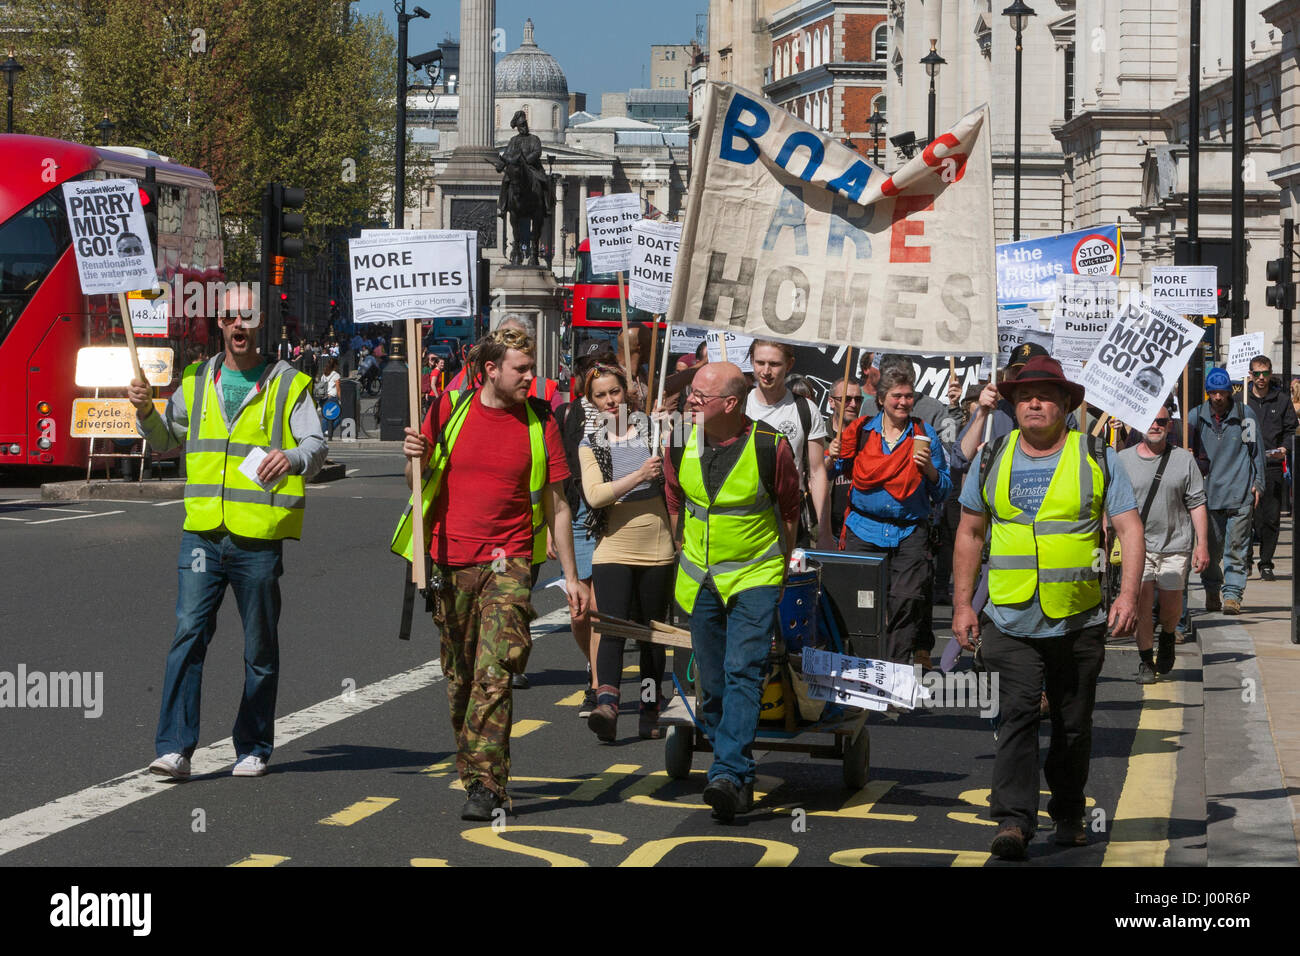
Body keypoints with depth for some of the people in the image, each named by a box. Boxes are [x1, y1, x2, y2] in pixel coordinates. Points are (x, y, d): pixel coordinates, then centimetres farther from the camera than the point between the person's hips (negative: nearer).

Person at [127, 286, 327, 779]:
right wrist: (147, 412, 4)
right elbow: (168, 439, 24)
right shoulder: (197, 382, 13)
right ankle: (174, 748, -11)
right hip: (203, 531, 2)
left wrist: (292, 458, -28)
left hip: (260, 536, -2)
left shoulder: (288, 384, 3)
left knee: (260, 648, 6)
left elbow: (317, 446, -6)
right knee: (189, 633, -10)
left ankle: (252, 749, 19)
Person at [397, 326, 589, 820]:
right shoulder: (449, 408, 2)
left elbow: (556, 504, 7)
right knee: (460, 676, 9)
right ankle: (470, 768, 25)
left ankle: (485, 783, -16)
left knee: (495, 673, -15)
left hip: (509, 561, -2)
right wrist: (416, 459, -12)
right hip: (450, 559, 2)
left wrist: (571, 575, 6)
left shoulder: (540, 421, 2)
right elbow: (418, 481, 12)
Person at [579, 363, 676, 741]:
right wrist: (639, 476, -19)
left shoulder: (653, 430, 5)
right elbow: (594, 495, -10)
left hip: (656, 548, 1)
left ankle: (650, 712, 14)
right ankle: (606, 705, -27)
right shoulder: (590, 445, 5)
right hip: (613, 550, -1)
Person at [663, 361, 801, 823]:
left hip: (755, 577, -5)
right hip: (700, 579, 5)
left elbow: (789, 510, 0)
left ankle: (728, 775, -24)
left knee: (742, 673, -16)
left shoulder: (769, 446, -15)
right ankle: (739, 782, 18)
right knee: (712, 681, 6)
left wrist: (778, 569, 7)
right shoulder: (681, 445, -3)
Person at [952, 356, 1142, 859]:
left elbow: (1129, 528, -3)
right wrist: (962, 605, 9)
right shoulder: (992, 459, 6)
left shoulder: (1097, 458, 1)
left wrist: (1128, 594, -17)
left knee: (1073, 724, 10)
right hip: (1011, 621, 0)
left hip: (1080, 623, 0)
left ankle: (1068, 813, 27)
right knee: (1017, 714, -14)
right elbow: (970, 533, 14)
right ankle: (1013, 820, -17)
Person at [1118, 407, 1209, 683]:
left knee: (1171, 603, 0)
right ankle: (1146, 662, 3)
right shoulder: (1123, 460, 4)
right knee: (1142, 599, -8)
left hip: (1175, 544, 0)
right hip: (1137, 544, 0)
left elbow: (1197, 503, 4)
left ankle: (1167, 637, 33)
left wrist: (1201, 544, -1)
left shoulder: (1183, 460, 4)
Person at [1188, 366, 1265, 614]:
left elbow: (1257, 451, 11)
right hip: (1209, 491, 2)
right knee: (1211, 547, 4)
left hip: (1239, 492, -2)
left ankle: (1232, 593, -4)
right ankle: (1212, 591, 19)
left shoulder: (1245, 416, 4)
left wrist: (1257, 483, 7)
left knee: (1235, 547, -6)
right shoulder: (1196, 416, 7)